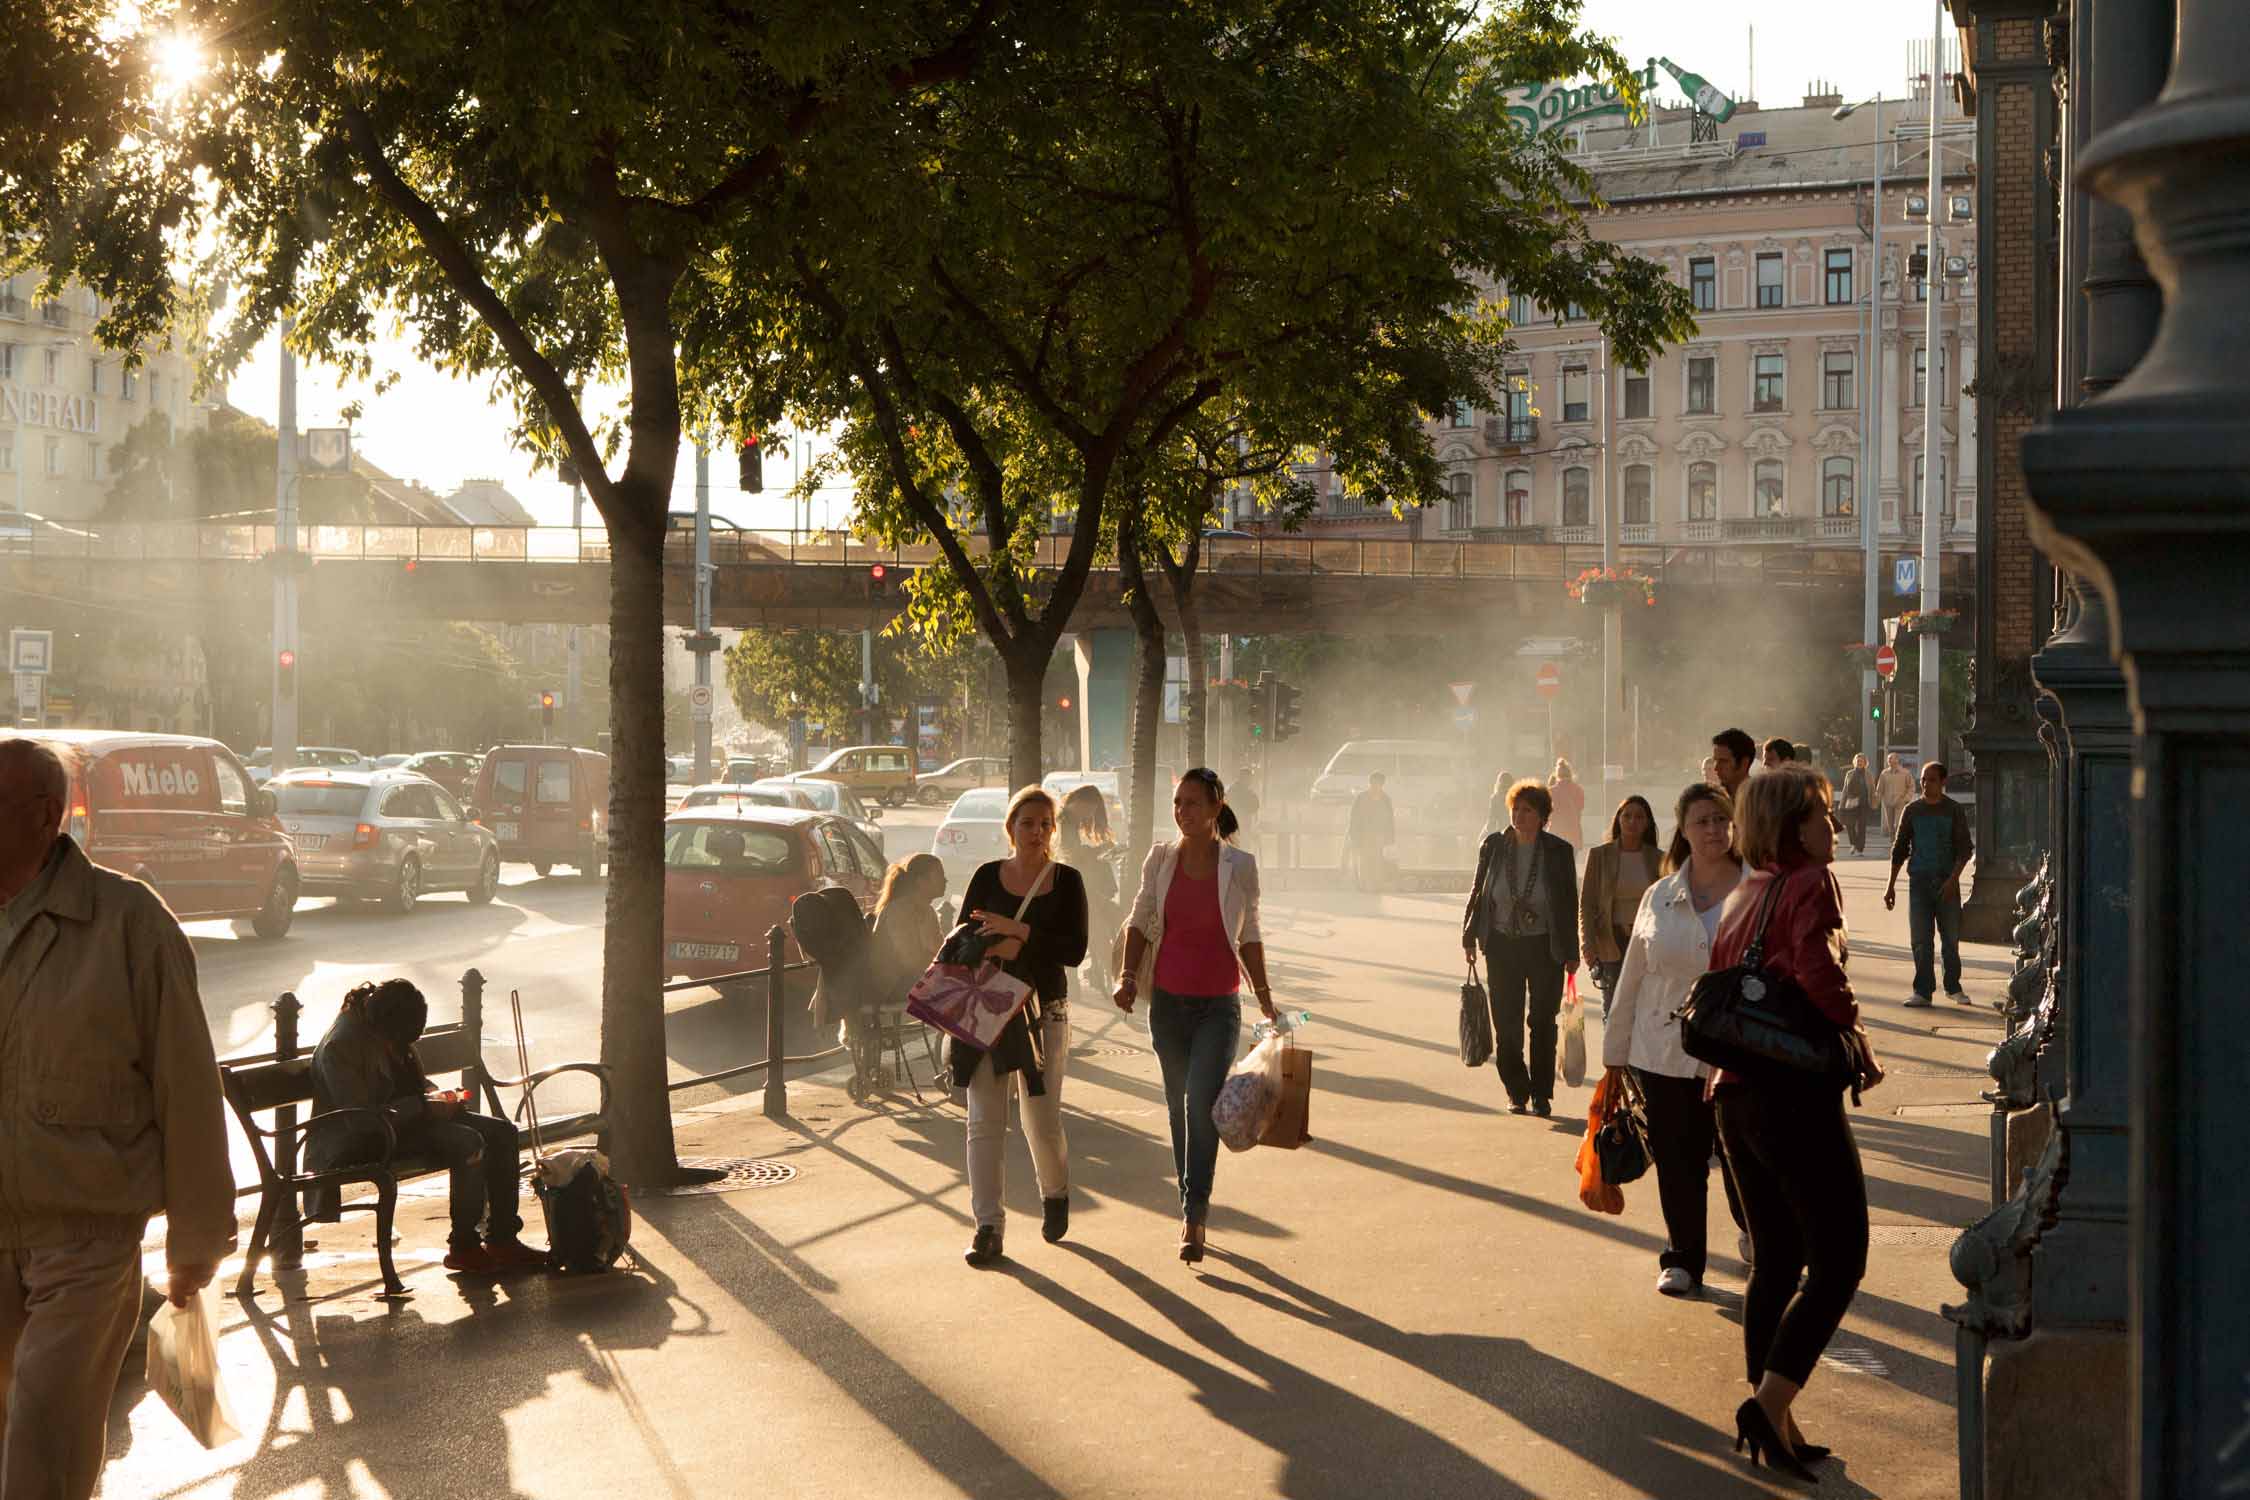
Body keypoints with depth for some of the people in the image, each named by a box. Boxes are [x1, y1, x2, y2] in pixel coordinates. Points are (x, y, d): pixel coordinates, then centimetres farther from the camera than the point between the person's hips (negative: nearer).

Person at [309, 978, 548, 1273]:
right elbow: (360, 1119, -25)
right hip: (360, 1143, -9)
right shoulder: (339, 1047, -22)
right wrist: (423, 1105, -23)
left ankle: (501, 1239, -1)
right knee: (469, 1143, -28)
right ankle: (463, 1247, -16)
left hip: (406, 1117, 9)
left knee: (502, 1131, -5)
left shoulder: (391, 1033, 5)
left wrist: (436, 1094, -2)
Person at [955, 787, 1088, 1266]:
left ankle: (1055, 1193, 34)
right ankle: (988, 1228, 3)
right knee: (984, 1122, -2)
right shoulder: (987, 876, 3)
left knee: (1042, 1121, 3)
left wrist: (1020, 933, -20)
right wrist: (1003, 947, -18)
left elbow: (1074, 950, -9)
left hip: (1043, 1011, -1)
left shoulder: (1066, 881, 0)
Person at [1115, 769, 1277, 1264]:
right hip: (1168, 1001, 3)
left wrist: (1265, 998, 8)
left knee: (1201, 1104, -15)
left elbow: (1249, 937, 6)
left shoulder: (1240, 865, -4)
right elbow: (1139, 923, 10)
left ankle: (1193, 1217, -12)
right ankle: (1192, 1209, 23)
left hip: (1218, 1005, -3)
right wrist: (1128, 975, -5)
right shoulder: (1160, 859, 1)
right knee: (1179, 1107, 11)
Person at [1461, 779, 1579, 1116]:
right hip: (1502, 946, 2)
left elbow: (1569, 904, -1)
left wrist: (1571, 952, -1)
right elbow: (1477, 893, 7)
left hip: (1545, 947, -1)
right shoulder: (1493, 847, -1)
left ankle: (1541, 1094, 12)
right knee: (1506, 1024, 4)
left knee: (1543, 1022, 3)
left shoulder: (1558, 852, -4)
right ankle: (1517, 1092, 15)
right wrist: (1469, 937, 3)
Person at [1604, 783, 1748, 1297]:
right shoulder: (1660, 898, 6)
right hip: (1667, 1055, 2)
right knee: (1678, 1164, 7)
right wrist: (1615, 1052, 11)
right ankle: (1683, 1259, 24)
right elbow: (1632, 980, 10)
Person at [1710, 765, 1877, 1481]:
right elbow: (1819, 973, -23)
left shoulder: (1740, 896, 15)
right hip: (1797, 1091, -8)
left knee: (1774, 1261, 15)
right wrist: (1859, 1042, -10)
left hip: (1736, 1093, 8)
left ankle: (1771, 1425, 17)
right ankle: (1770, 1403, -11)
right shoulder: (1810, 882, -8)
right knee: (1839, 1261, -1)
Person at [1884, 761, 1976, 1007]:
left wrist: (1953, 878, -15)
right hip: (1919, 880, 1)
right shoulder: (1912, 810, 6)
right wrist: (1891, 885, 6)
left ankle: (1953, 987, 20)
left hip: (1946, 882, -1)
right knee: (1920, 940, -2)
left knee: (1951, 938, 4)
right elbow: (1899, 848, 10)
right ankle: (1923, 991, 3)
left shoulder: (1955, 810, 1)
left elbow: (1965, 848, -2)